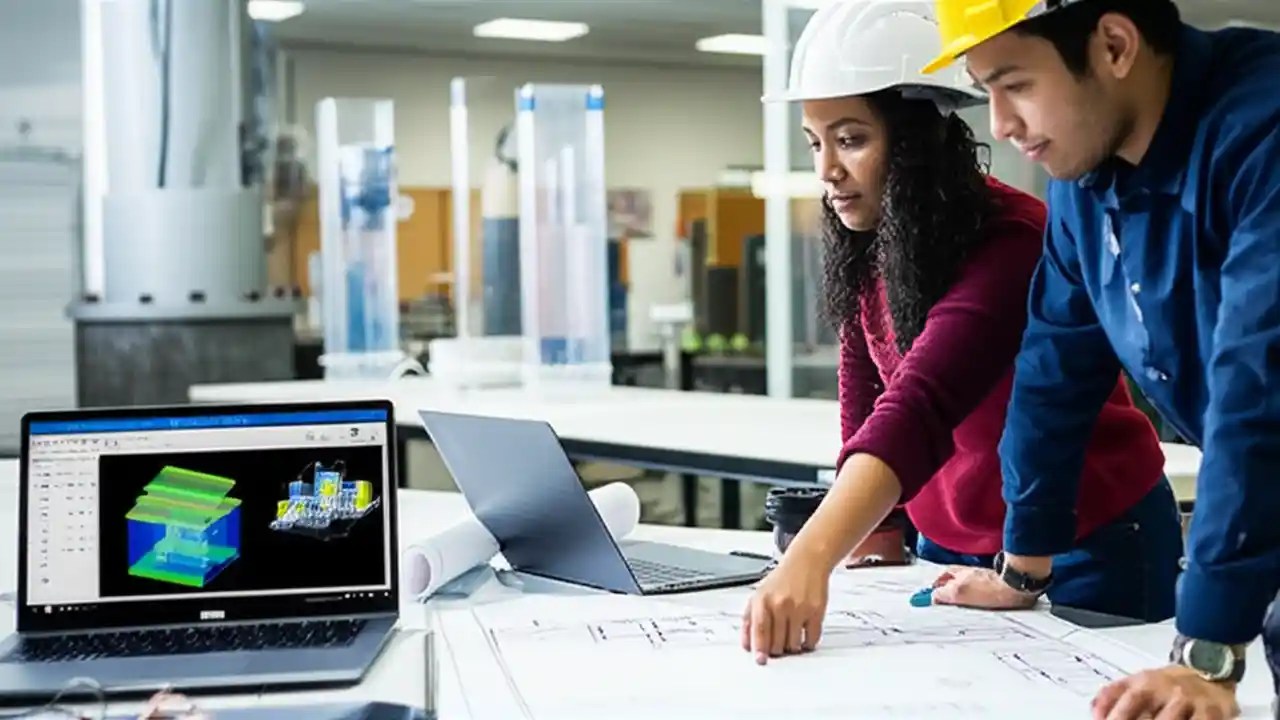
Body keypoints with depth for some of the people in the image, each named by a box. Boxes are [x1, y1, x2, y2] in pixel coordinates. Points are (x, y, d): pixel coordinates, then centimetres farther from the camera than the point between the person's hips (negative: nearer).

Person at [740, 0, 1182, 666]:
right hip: (949, 548, 7)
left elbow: (918, 410, -42)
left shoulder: (1010, 245, -28)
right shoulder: (868, 251, -4)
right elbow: (866, 413, -1)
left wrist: (810, 559, -52)